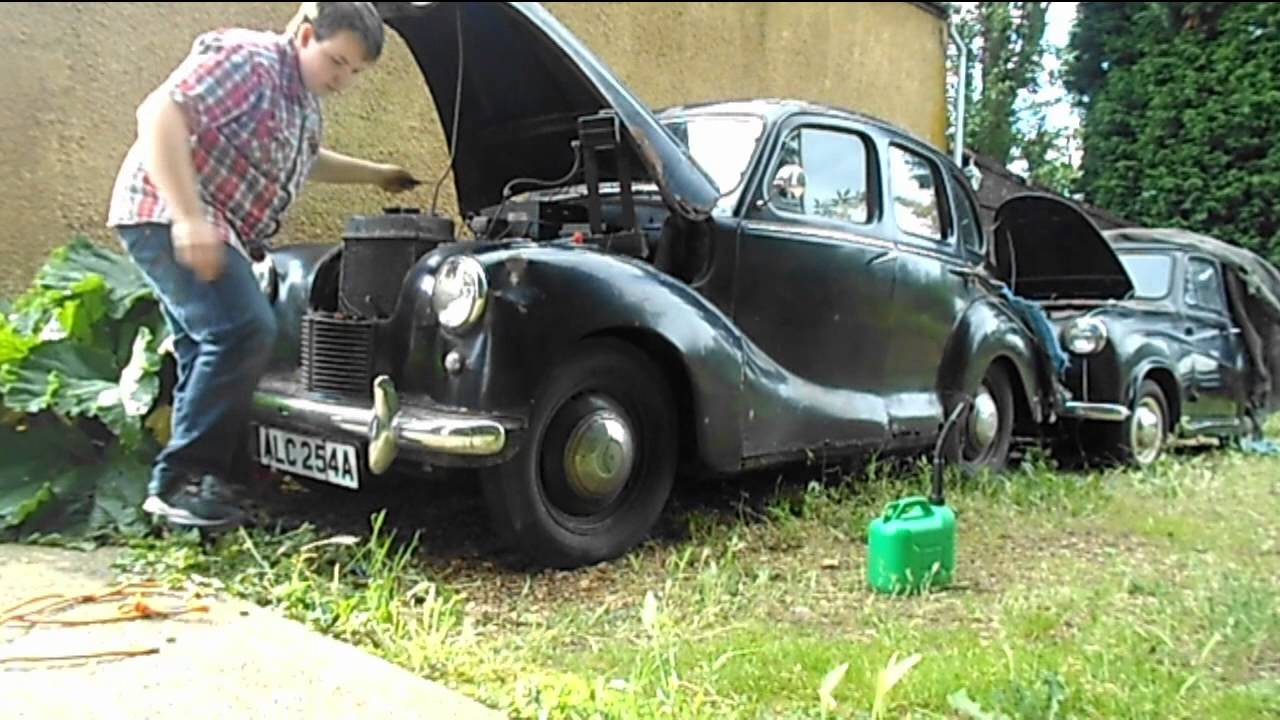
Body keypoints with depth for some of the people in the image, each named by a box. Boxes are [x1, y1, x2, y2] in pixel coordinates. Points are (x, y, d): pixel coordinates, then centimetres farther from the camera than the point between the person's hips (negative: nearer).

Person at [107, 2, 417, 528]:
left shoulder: (304, 103, 15)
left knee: (209, 351, 9)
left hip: (218, 234, 10)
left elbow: (302, 161, 36)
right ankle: (180, 480, -16)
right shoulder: (247, 59, -15)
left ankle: (193, 482, 16)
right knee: (244, 331, -22)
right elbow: (159, 114, -25)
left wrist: (375, 175, 36)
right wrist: (190, 218, -34)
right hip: (167, 216, -10)